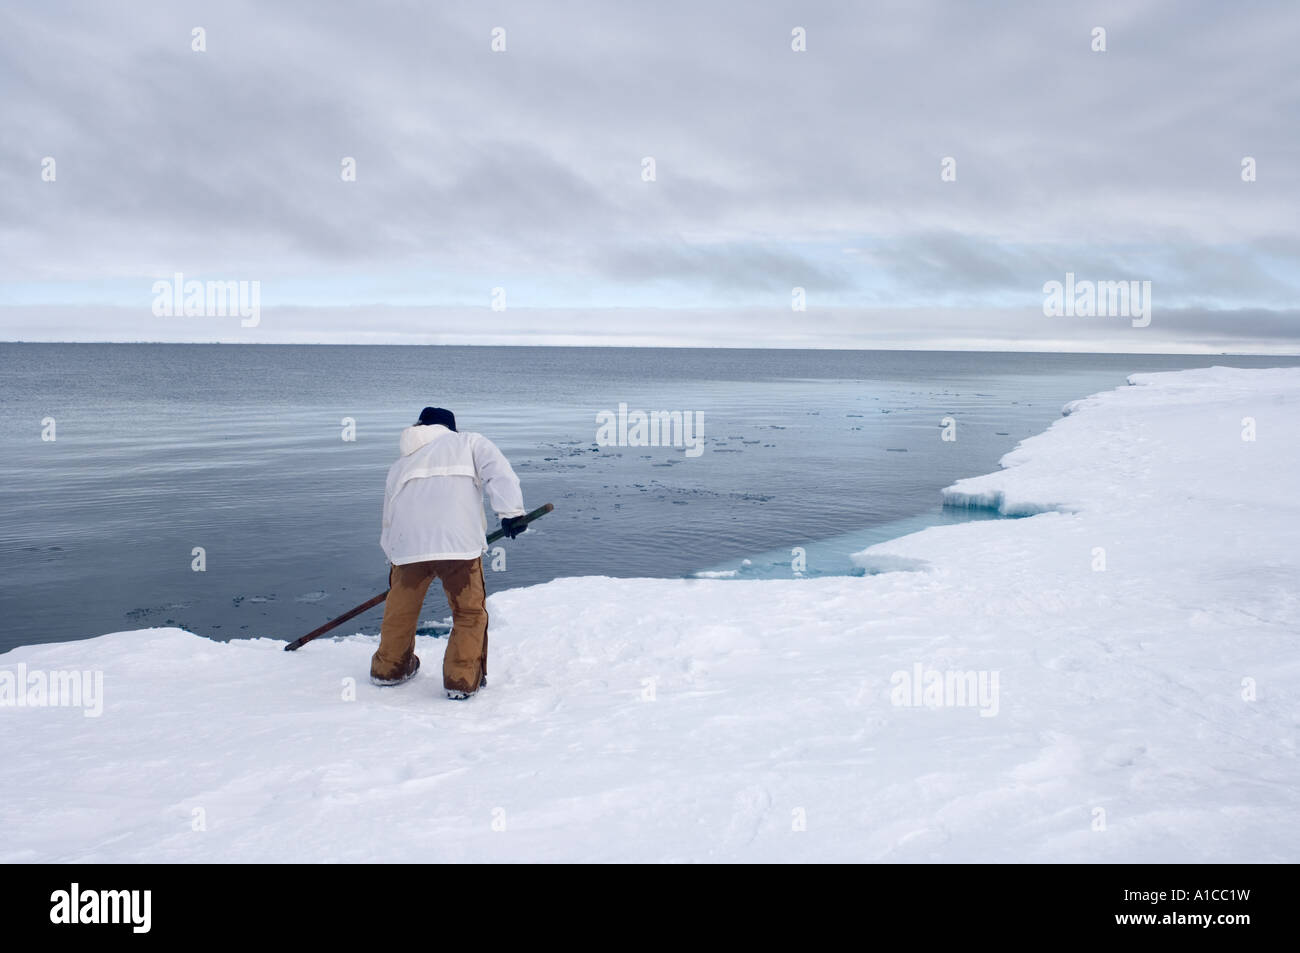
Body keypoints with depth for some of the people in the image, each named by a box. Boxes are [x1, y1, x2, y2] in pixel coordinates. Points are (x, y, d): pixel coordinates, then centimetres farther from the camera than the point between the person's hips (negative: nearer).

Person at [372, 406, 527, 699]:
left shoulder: (399, 465, 33)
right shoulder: (469, 443, 22)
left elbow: (389, 522, 34)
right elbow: (499, 472, 3)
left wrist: (395, 558, 43)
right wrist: (511, 512, -3)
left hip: (407, 544, 4)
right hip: (459, 542, -4)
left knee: (401, 609, 24)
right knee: (469, 612, 11)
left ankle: (389, 667, 38)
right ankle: (462, 678, 10)